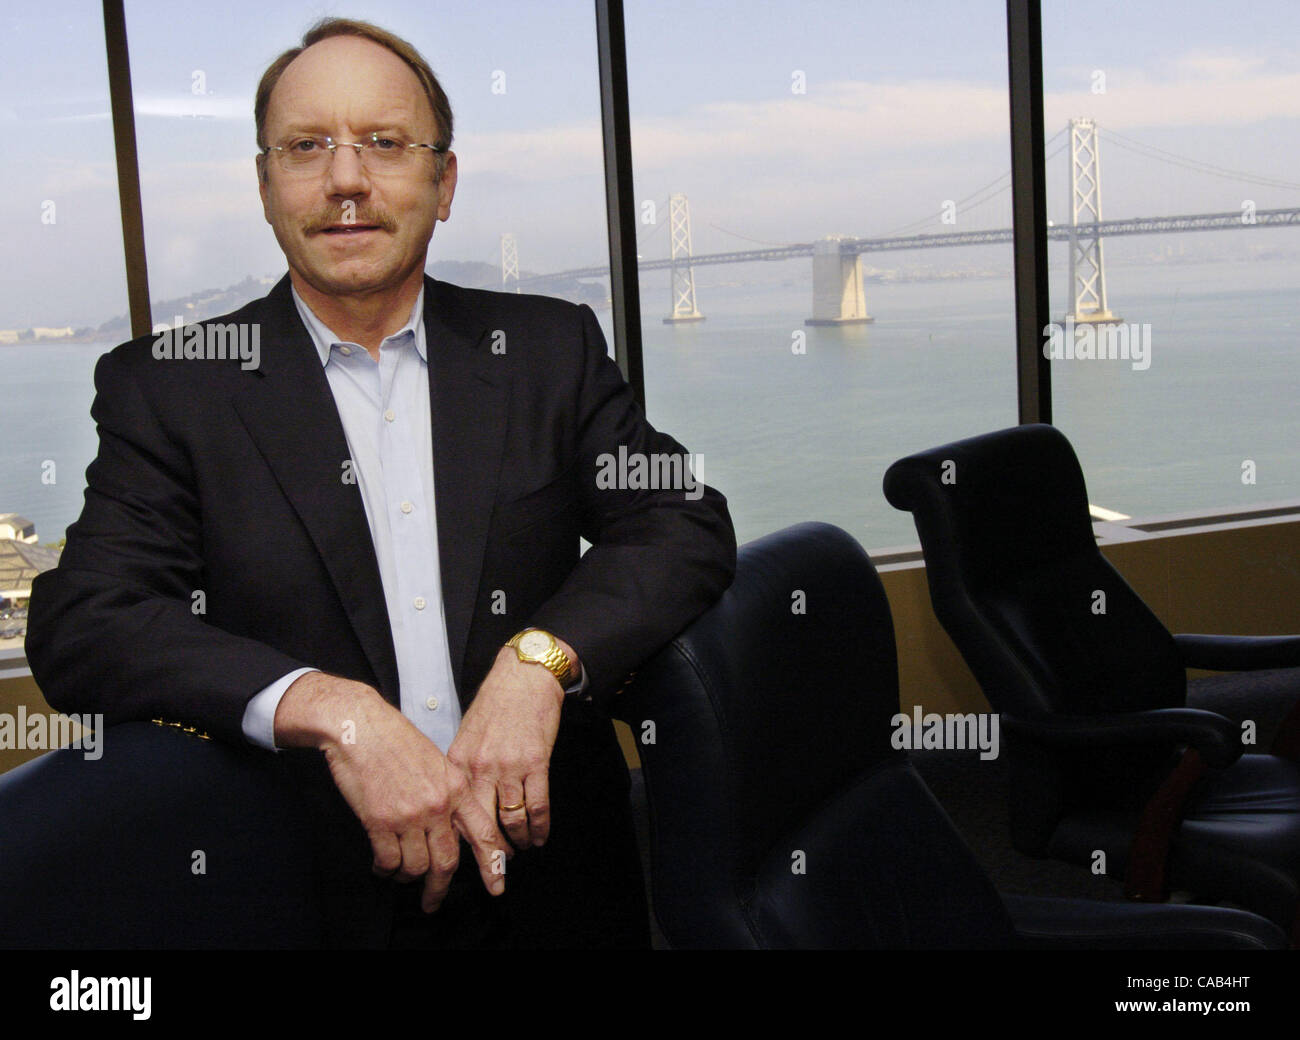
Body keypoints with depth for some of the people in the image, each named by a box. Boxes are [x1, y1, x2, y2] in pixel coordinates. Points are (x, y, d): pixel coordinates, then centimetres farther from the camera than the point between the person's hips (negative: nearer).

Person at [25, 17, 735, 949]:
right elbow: (80, 627, -10)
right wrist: (332, 711, -24)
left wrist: (539, 660, -19)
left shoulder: (550, 348, 5)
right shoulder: (167, 389, -1)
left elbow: (690, 524, -1)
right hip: (309, 899, 0)